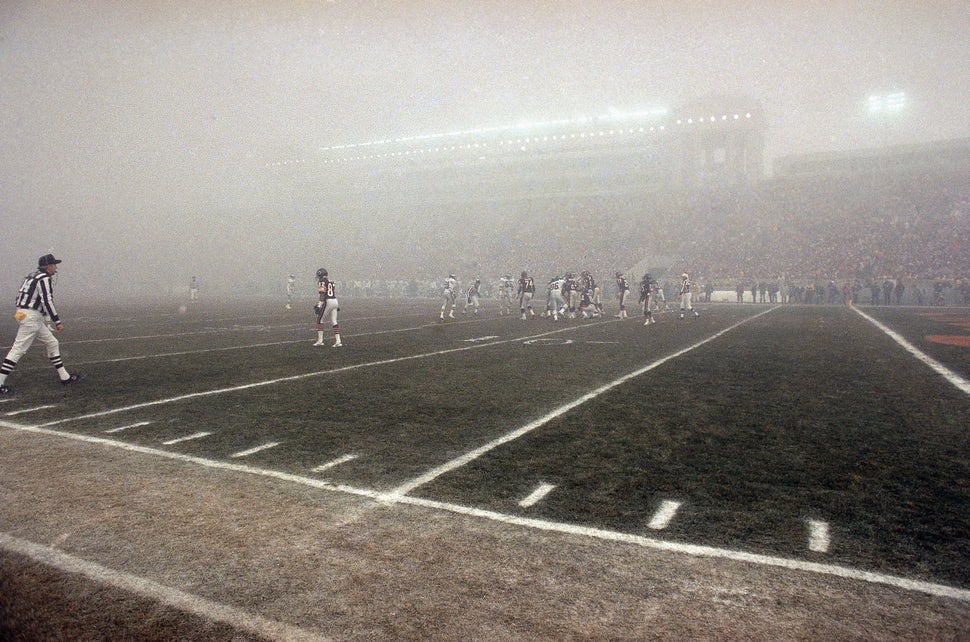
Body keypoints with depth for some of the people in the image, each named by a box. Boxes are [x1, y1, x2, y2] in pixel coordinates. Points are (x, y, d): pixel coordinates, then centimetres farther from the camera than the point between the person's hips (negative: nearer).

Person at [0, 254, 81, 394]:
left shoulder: (33, 276, 16)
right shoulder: (44, 279, -12)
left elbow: (19, 296, 17)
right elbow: (47, 302, -20)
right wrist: (57, 322, -18)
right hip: (31, 318, -10)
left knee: (52, 343, 13)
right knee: (18, 349, -8)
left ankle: (65, 377, 15)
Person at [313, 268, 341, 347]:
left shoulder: (322, 281, -4)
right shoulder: (331, 281, 19)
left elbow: (322, 294, -13)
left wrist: (319, 305, -16)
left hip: (328, 302, -7)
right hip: (335, 301, 7)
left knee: (319, 320, 6)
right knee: (334, 322, 9)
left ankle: (320, 341, 5)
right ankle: (338, 341, 2)